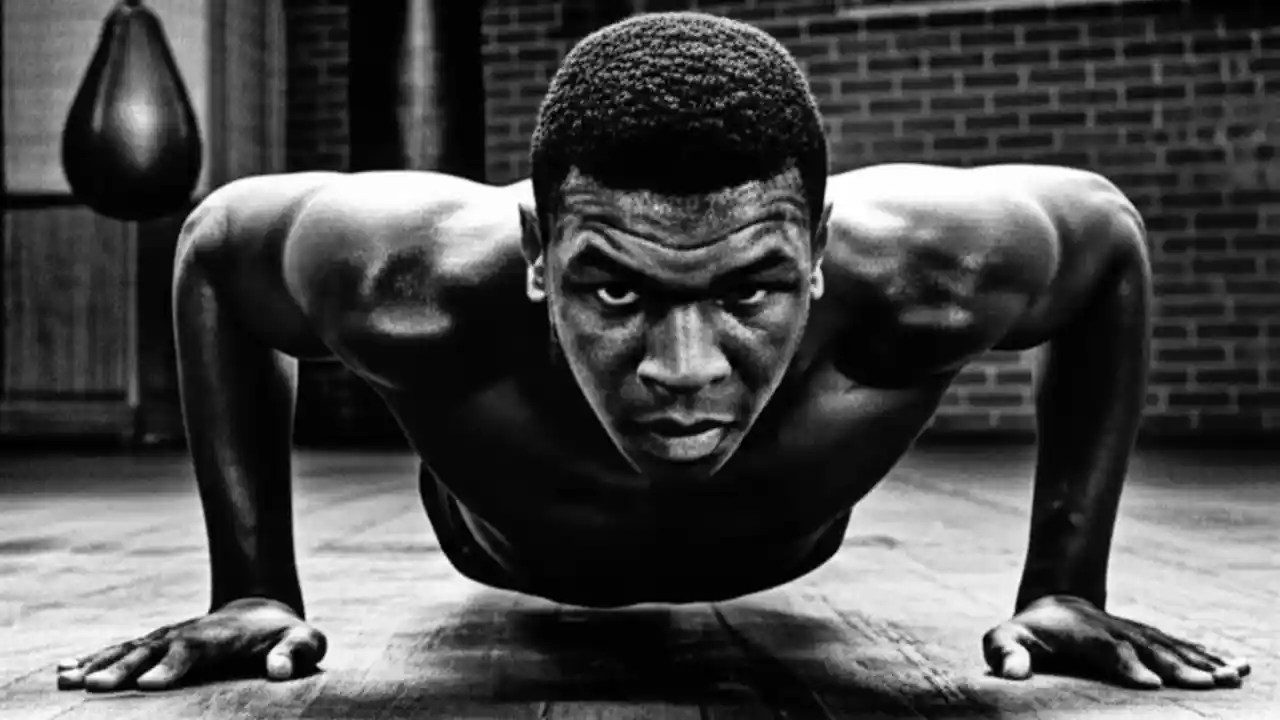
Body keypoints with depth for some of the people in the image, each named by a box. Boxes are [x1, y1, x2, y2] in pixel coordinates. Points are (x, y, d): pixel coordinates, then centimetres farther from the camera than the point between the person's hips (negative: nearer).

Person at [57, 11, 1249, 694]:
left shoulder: (917, 270, -45)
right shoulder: (430, 277, -46)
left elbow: (1107, 241, -22)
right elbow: (216, 247, -23)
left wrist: (1065, 588, -21)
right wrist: (253, 588, -22)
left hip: (775, 537, 2)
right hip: (523, 545, 0)